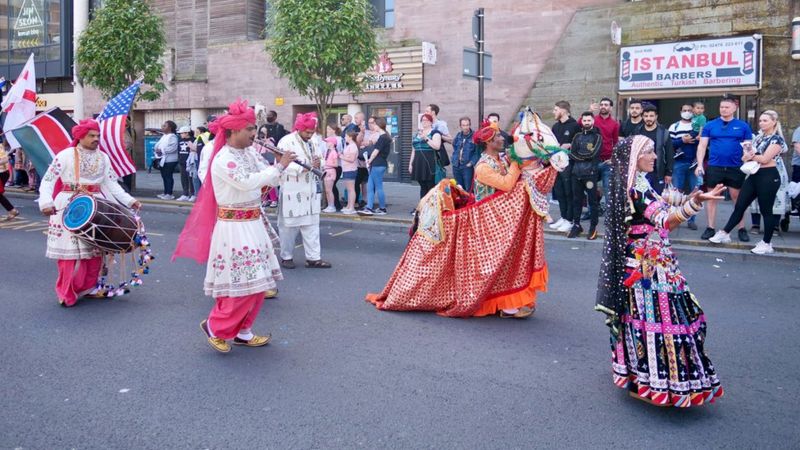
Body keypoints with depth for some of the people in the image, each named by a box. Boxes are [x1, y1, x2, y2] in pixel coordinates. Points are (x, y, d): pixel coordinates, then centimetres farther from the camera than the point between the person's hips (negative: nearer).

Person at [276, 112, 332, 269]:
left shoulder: (312, 143, 13)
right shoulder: (286, 141, -10)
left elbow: (320, 160, 20)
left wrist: (318, 163, -6)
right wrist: (305, 167, -27)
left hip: (310, 191, 7)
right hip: (292, 191, -7)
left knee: (312, 225, 7)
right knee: (289, 225, 4)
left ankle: (313, 257, 11)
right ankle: (286, 256, 17)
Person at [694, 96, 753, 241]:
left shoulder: (743, 126, 5)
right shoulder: (710, 125, 5)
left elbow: (749, 145, 8)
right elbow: (702, 146, 4)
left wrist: (748, 147, -16)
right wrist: (700, 165, -4)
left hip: (736, 168, 0)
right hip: (714, 167, 1)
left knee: (738, 198, 5)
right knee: (712, 197, 6)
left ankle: (742, 229, 14)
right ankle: (710, 228, 14)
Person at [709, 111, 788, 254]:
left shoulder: (776, 139, -7)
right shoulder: (759, 137, 15)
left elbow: (765, 159, -16)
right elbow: (746, 157, 10)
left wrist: (749, 156, -2)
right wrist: (747, 156, -12)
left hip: (768, 177, -7)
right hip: (753, 175, 7)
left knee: (766, 210, 0)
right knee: (739, 206, 7)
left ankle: (767, 244, 9)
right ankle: (725, 233, 13)